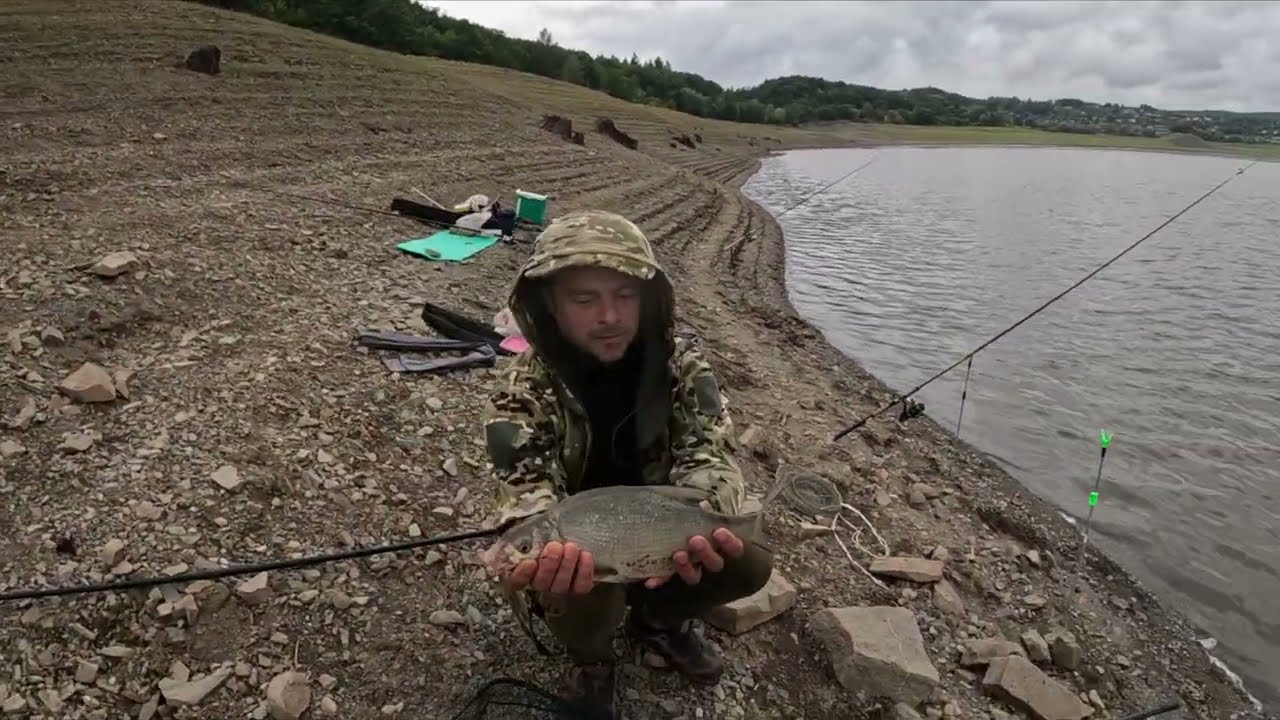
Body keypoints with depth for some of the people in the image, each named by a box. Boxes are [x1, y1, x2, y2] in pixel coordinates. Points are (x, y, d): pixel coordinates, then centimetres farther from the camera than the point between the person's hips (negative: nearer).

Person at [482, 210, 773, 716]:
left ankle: (657, 618, 15)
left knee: (752, 563, -17)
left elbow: (707, 455, -25)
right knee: (583, 604, -33)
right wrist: (543, 553, -59)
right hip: (574, 541, -3)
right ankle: (592, 661, 8)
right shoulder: (523, 391, -24)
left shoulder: (681, 364, -16)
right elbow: (527, 487, -33)